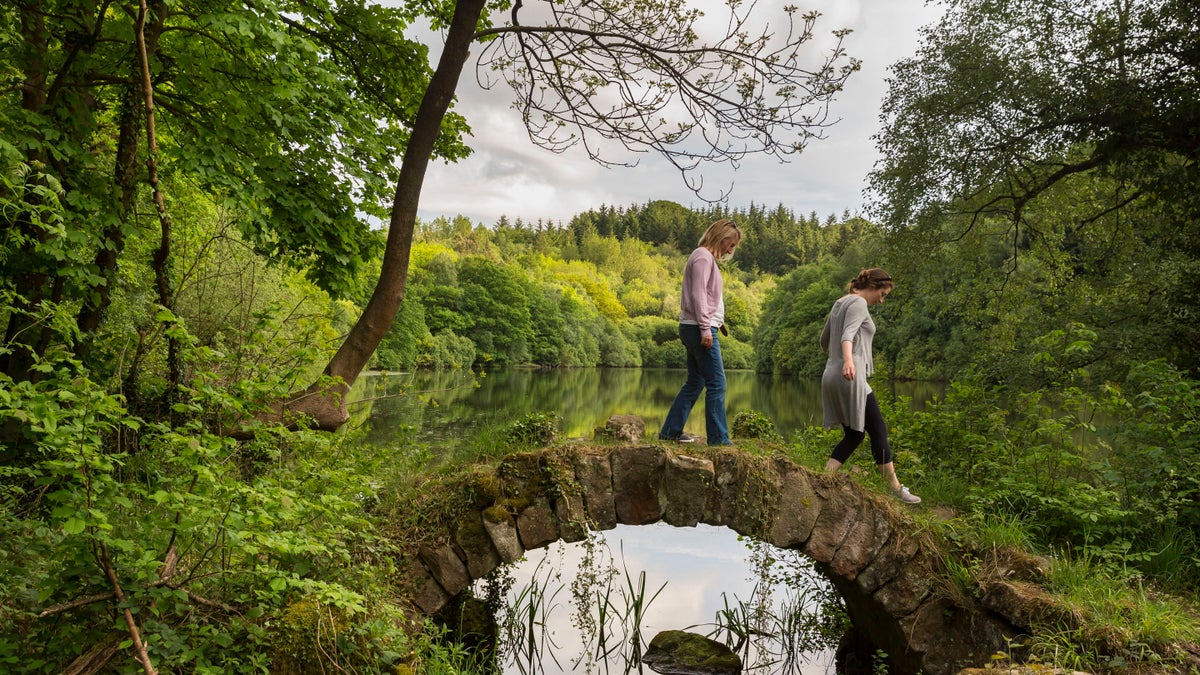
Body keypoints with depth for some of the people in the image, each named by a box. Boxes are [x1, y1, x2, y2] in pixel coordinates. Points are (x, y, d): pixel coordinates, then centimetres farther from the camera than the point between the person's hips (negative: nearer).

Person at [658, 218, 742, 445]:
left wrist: (716, 322, 12)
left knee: (695, 383, 13)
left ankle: (671, 431, 16)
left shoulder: (707, 258, 21)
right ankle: (718, 439, -6)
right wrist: (705, 328, -21)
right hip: (700, 328, -10)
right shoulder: (703, 256, -9)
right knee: (716, 383, -8)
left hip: (696, 329, 10)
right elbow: (698, 294, -17)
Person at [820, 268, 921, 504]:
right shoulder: (858, 303, -7)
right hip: (851, 378, -10)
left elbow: (824, 340, 28)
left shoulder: (840, 303, 20)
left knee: (854, 435, 11)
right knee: (878, 430, -2)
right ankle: (895, 488, 4)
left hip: (832, 377, 10)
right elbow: (848, 335, -25)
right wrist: (848, 360, -42)